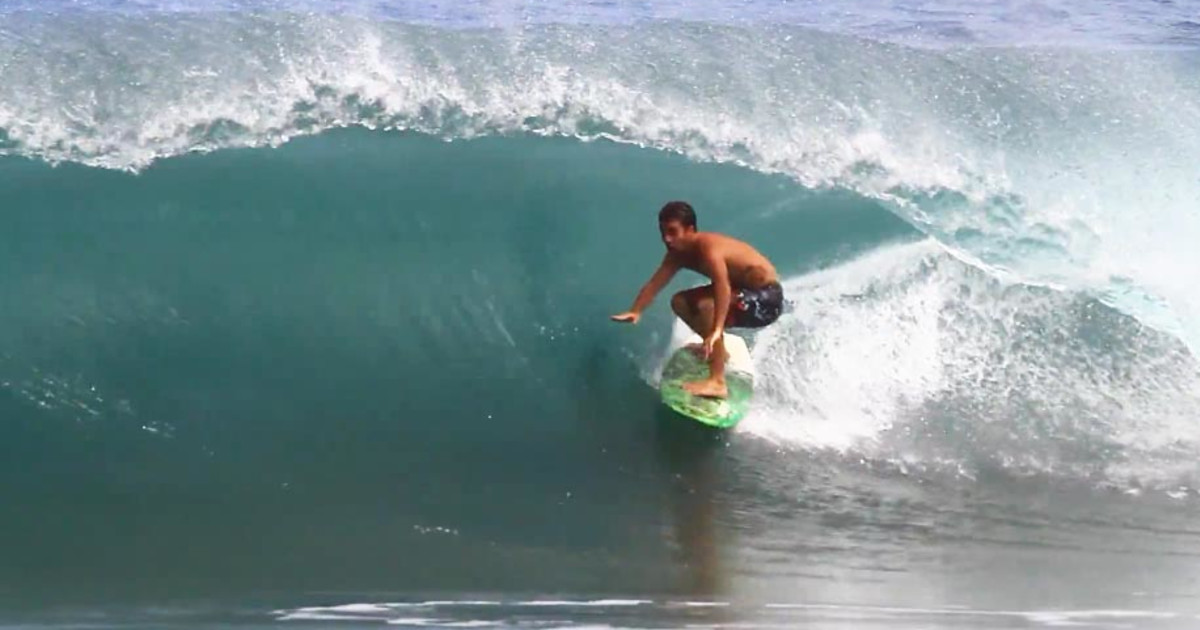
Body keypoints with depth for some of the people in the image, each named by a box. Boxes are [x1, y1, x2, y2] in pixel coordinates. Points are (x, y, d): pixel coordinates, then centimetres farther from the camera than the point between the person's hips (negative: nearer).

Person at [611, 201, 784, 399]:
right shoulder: (678, 254, -2)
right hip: (745, 292, 9)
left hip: (765, 298, -9)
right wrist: (635, 311, -21)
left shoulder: (708, 248, -29)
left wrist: (717, 330, -53)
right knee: (680, 302, 9)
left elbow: (723, 287, -43)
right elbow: (655, 283, -3)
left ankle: (717, 382, -33)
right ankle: (716, 349, 26)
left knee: (707, 306, -32)